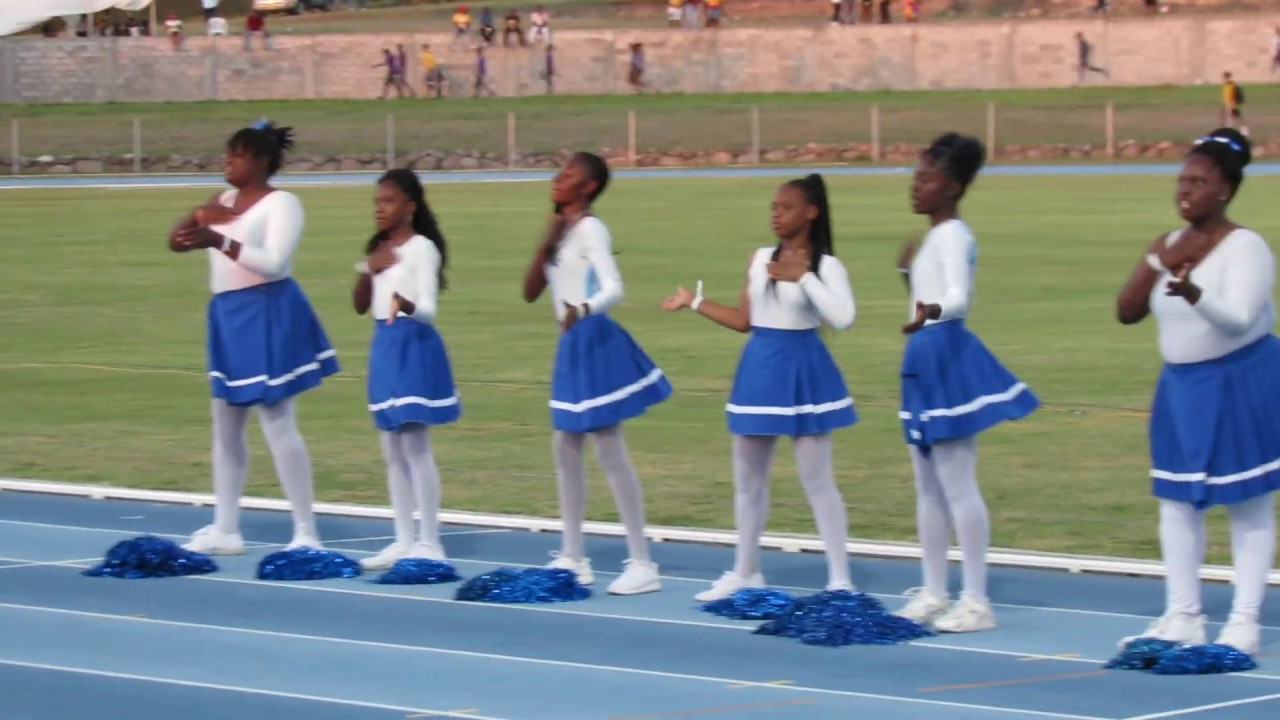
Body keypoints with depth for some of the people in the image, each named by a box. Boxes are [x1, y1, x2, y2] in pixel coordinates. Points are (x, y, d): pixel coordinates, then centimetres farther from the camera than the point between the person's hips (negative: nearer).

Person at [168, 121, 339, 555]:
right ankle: (224, 530, 21)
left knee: (277, 423, -9)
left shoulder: (281, 204, -11)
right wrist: (198, 220, -10)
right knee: (225, 426, 13)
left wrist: (218, 241, -31)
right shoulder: (225, 201, 13)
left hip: (268, 315, -9)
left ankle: (307, 534, -5)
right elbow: (177, 241, 11)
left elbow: (273, 262, -23)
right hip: (228, 315, 9)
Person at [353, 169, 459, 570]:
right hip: (384, 346, 8)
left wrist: (407, 305, -42)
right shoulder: (378, 249, 13)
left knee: (416, 447, -9)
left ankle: (430, 543, -6)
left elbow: (429, 308, -20)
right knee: (393, 451, 10)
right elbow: (360, 306, 14)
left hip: (414, 346, -8)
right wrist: (367, 270, -3)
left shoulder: (422, 247, -10)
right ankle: (404, 541, 15)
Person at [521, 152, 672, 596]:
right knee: (565, 451, 14)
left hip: (595, 343, -10)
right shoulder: (562, 231, 14)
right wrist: (547, 243, -3)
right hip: (572, 346, 10)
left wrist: (584, 309, -44)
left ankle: (643, 565, -7)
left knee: (611, 454, -9)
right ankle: (572, 559, 22)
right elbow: (531, 293, 10)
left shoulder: (590, 229, -12)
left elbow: (614, 288, -24)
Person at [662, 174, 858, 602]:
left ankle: (840, 581, 2)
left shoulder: (826, 266, -10)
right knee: (748, 478, 13)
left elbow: (843, 319, -25)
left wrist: (802, 277, -23)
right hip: (760, 371, 6)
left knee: (817, 480, -4)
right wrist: (695, 302, 13)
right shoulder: (759, 259, 6)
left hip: (802, 373, -6)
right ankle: (745, 573, 27)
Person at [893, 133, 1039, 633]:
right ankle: (934, 594, 21)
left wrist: (930, 312, -50)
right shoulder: (935, 237, 15)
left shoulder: (952, 235, -14)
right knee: (928, 487, 14)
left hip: (947, 357, -11)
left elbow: (959, 297, -32)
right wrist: (909, 273, 31)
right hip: (927, 359, 11)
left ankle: (976, 601, -8)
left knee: (956, 484, -10)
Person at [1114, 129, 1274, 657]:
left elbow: (1239, 319, -27)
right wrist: (1156, 264, -11)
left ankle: (1244, 622, 2)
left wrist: (1194, 293, -45)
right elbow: (1127, 313, 3)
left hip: (1240, 383, -7)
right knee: (1177, 500, 10)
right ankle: (1182, 617, 18)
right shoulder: (1170, 245, 7)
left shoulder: (1246, 247, -14)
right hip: (1180, 383, 7)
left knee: (1248, 504, -1)